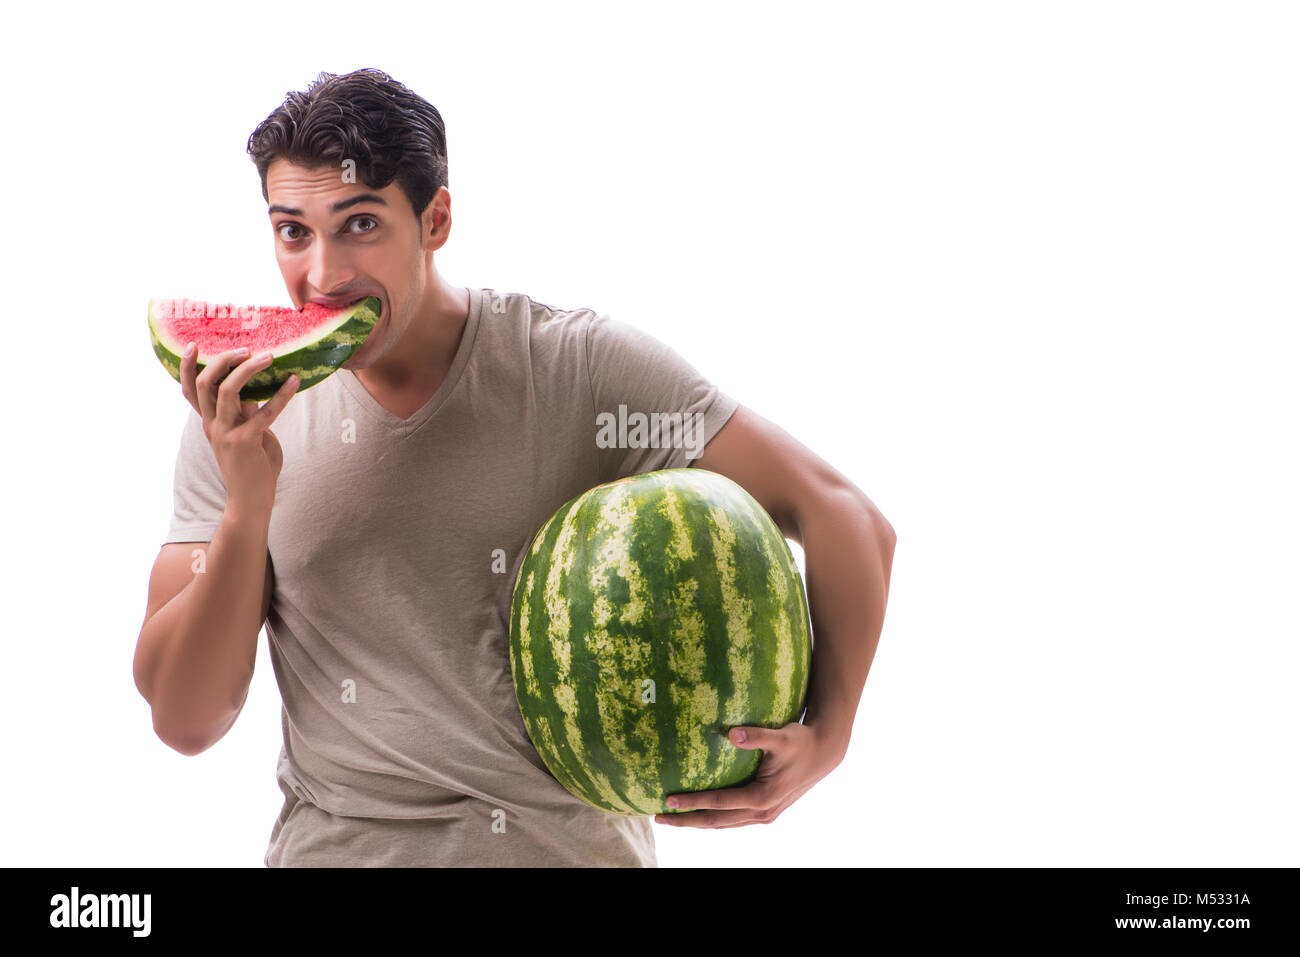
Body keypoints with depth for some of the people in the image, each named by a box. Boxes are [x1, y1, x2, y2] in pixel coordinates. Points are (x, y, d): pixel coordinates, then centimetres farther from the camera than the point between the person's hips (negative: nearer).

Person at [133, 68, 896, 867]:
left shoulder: (579, 366, -8)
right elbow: (186, 721, -2)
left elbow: (845, 518, -8)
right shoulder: (240, 421, 0)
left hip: (577, 845, -1)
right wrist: (247, 507, -15)